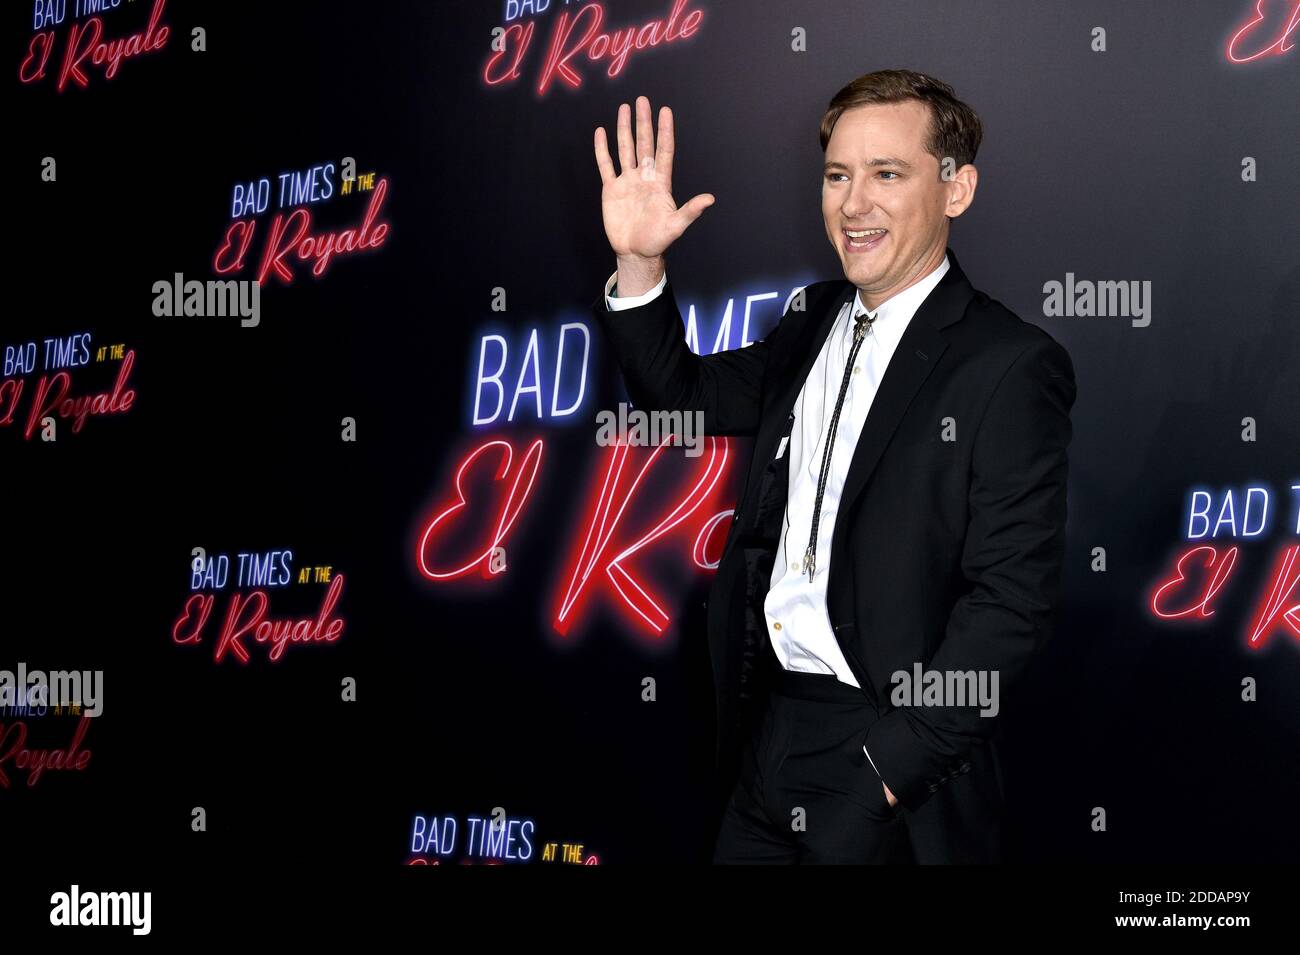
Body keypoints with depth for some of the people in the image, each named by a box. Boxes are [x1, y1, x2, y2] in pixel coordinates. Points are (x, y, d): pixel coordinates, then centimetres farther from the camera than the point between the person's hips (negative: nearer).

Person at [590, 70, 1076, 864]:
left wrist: (894, 762, -18)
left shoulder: (1012, 367, -14)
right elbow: (686, 395, 16)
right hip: (766, 727, 6)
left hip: (892, 759, -6)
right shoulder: (813, 320, 8)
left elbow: (1014, 599, -17)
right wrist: (638, 262, -1)